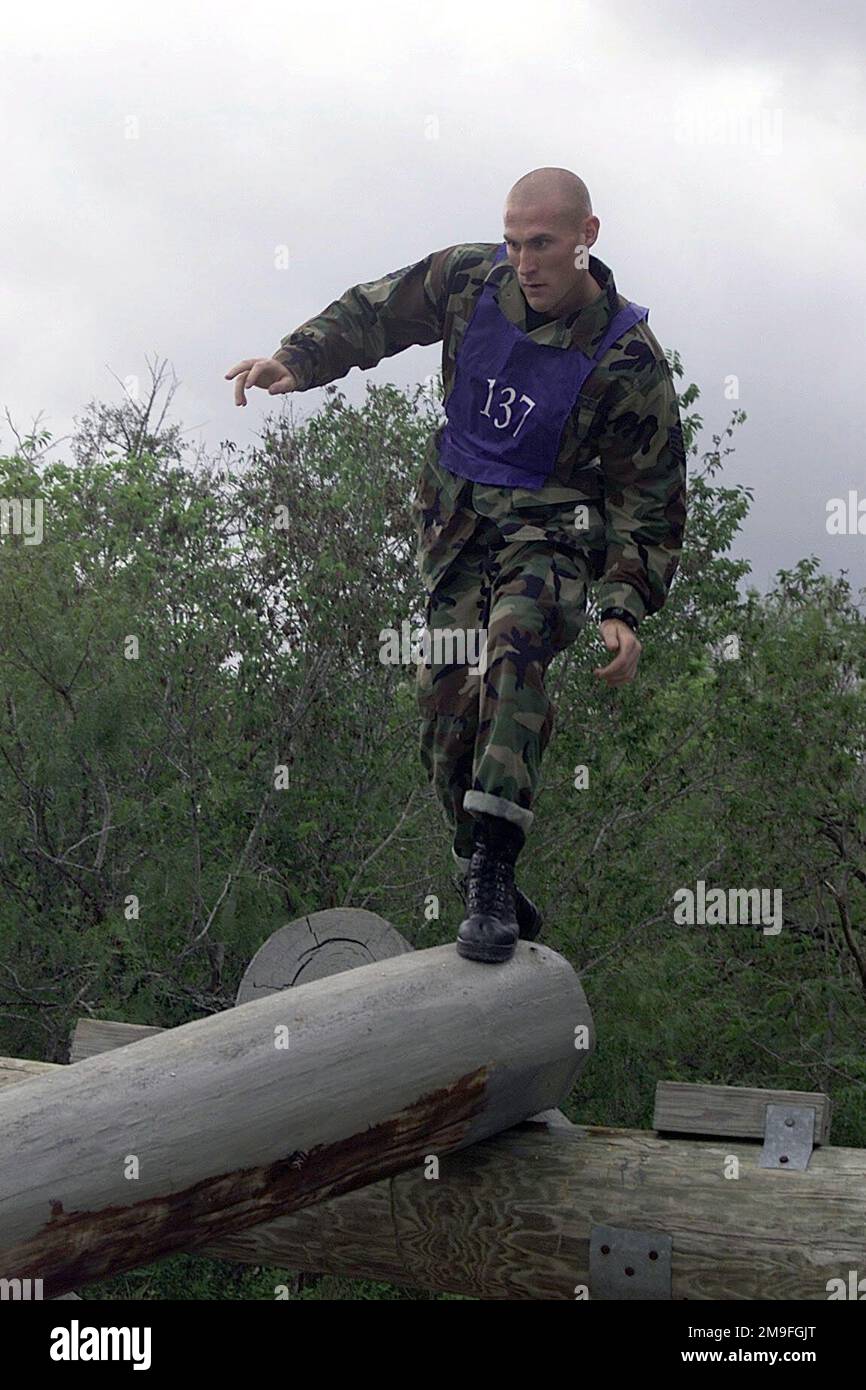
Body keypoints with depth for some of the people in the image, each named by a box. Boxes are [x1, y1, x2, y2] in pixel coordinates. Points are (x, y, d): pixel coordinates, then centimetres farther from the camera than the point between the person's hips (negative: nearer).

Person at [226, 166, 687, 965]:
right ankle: (478, 876, 7)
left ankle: (492, 875, -35)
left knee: (517, 643, -32)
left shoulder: (628, 360, -12)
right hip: (457, 520, 4)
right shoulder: (472, 279, -2)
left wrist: (627, 607, -14)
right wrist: (297, 360, -3)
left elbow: (649, 497, -5)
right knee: (447, 692, -7)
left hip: (551, 529, -4)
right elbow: (374, 313, 14)